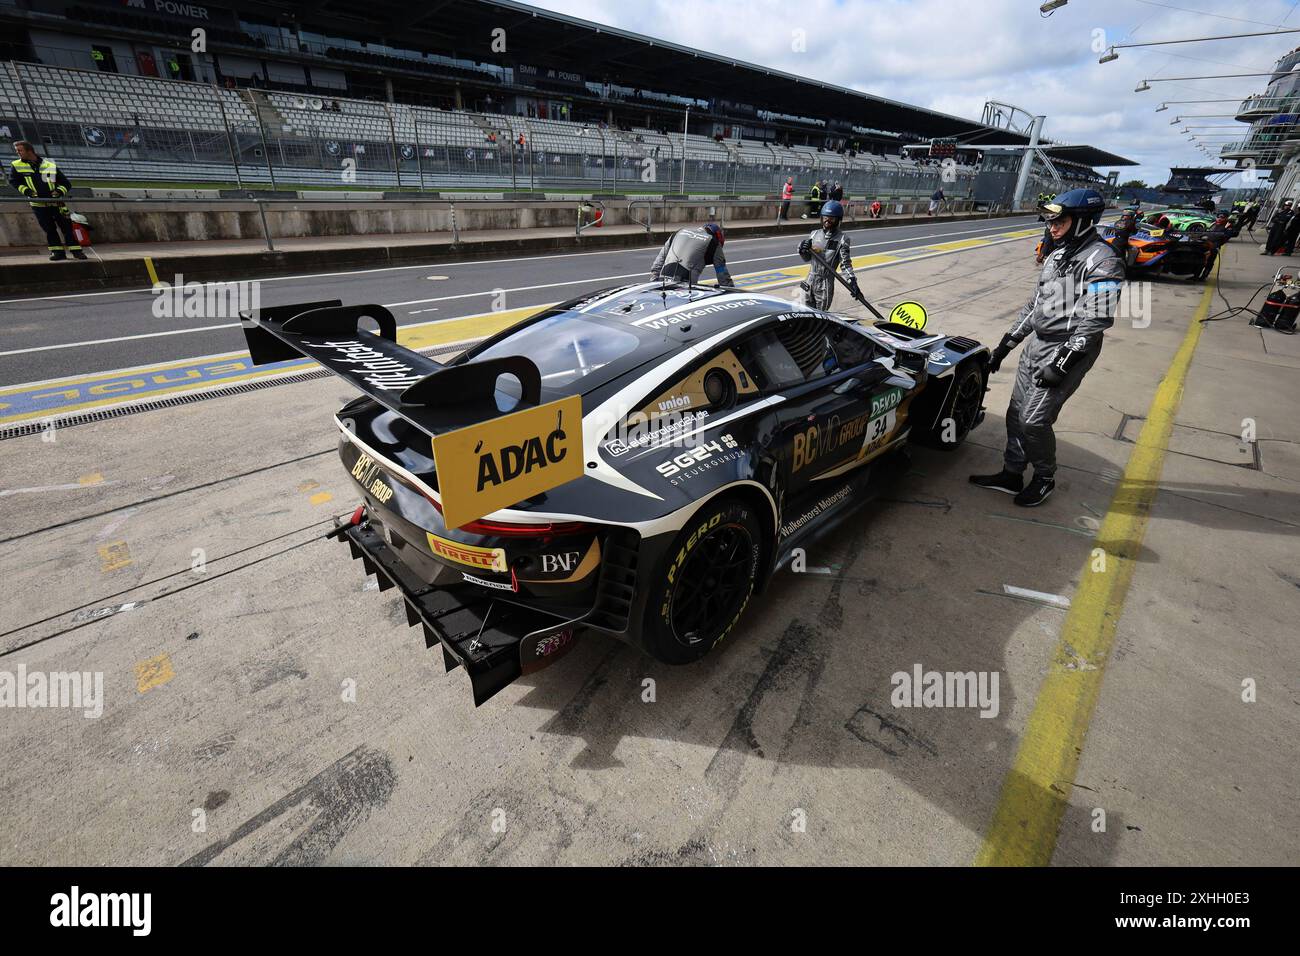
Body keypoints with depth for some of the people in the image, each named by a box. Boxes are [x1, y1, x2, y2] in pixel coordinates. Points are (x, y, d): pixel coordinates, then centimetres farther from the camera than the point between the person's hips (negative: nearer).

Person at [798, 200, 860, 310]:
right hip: (810, 280, 5)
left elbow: (845, 264, -10)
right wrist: (803, 250, -7)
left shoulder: (842, 239, -6)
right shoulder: (815, 234, 7)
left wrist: (852, 281, -24)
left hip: (826, 284, -5)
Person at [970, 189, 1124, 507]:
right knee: (1016, 413, 8)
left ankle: (1045, 479, 13)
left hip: (1067, 352, -8)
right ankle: (1012, 474, 20)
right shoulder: (1057, 256, 14)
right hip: (1036, 344, 8)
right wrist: (1006, 343, 15)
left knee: (1034, 420, -9)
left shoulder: (1102, 260, -12)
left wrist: (1062, 363, -24)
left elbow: (1096, 321, -19)